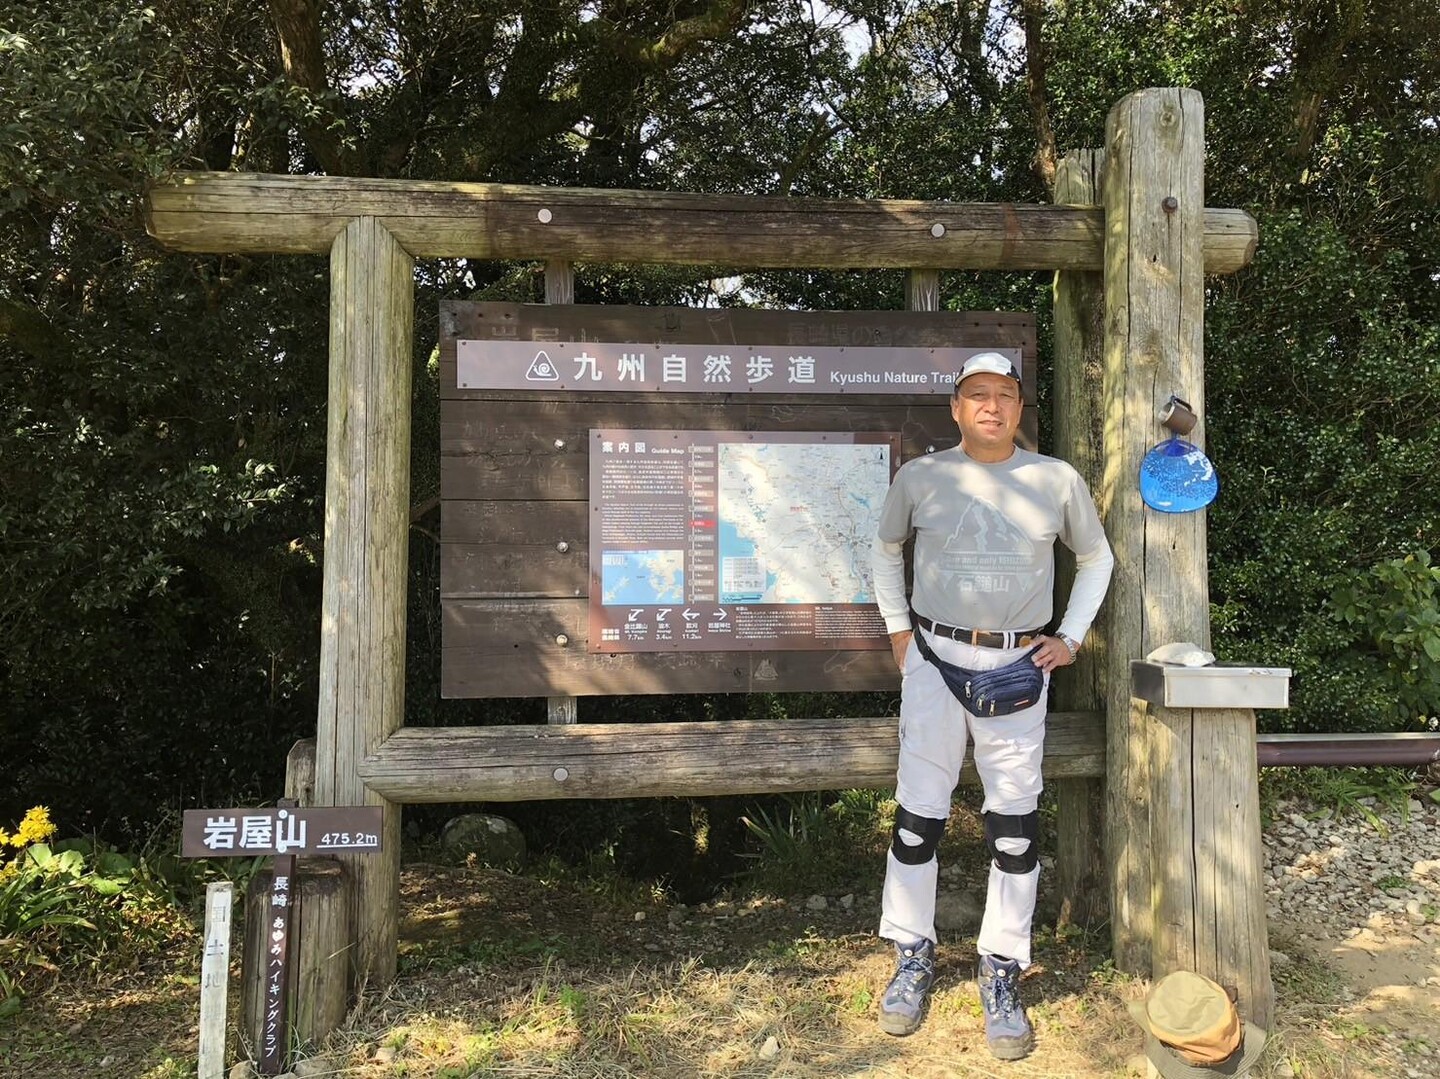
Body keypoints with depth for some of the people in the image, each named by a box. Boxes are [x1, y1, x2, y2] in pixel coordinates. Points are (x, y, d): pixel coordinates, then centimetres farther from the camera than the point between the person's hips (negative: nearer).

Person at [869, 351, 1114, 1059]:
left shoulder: (1057, 480, 1)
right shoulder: (919, 477, 0)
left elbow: (1096, 558, 16)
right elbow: (885, 550, 17)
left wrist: (1071, 638, 8)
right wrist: (897, 629, 9)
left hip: (1020, 665, 1)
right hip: (935, 657, 0)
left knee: (1015, 823, 4)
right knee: (918, 812, 3)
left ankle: (1001, 973, 18)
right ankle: (912, 959, 20)